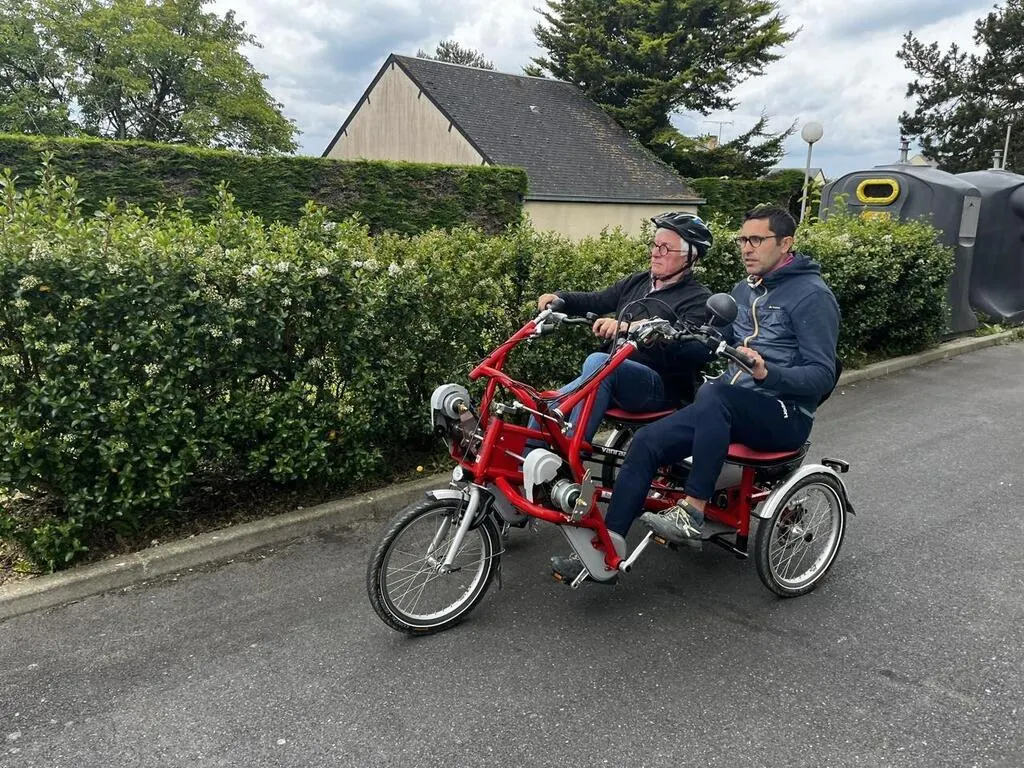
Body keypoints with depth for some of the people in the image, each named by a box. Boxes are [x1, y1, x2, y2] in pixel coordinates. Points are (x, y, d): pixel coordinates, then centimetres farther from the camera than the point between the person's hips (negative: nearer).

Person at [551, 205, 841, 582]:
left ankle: (692, 513, -31)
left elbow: (822, 375, -14)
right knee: (647, 441, -14)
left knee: (714, 394, -39)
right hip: (730, 409, 7)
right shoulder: (745, 289, 17)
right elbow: (716, 343, 20)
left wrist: (767, 373, -32)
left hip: (783, 415, -7)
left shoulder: (812, 294, -7)